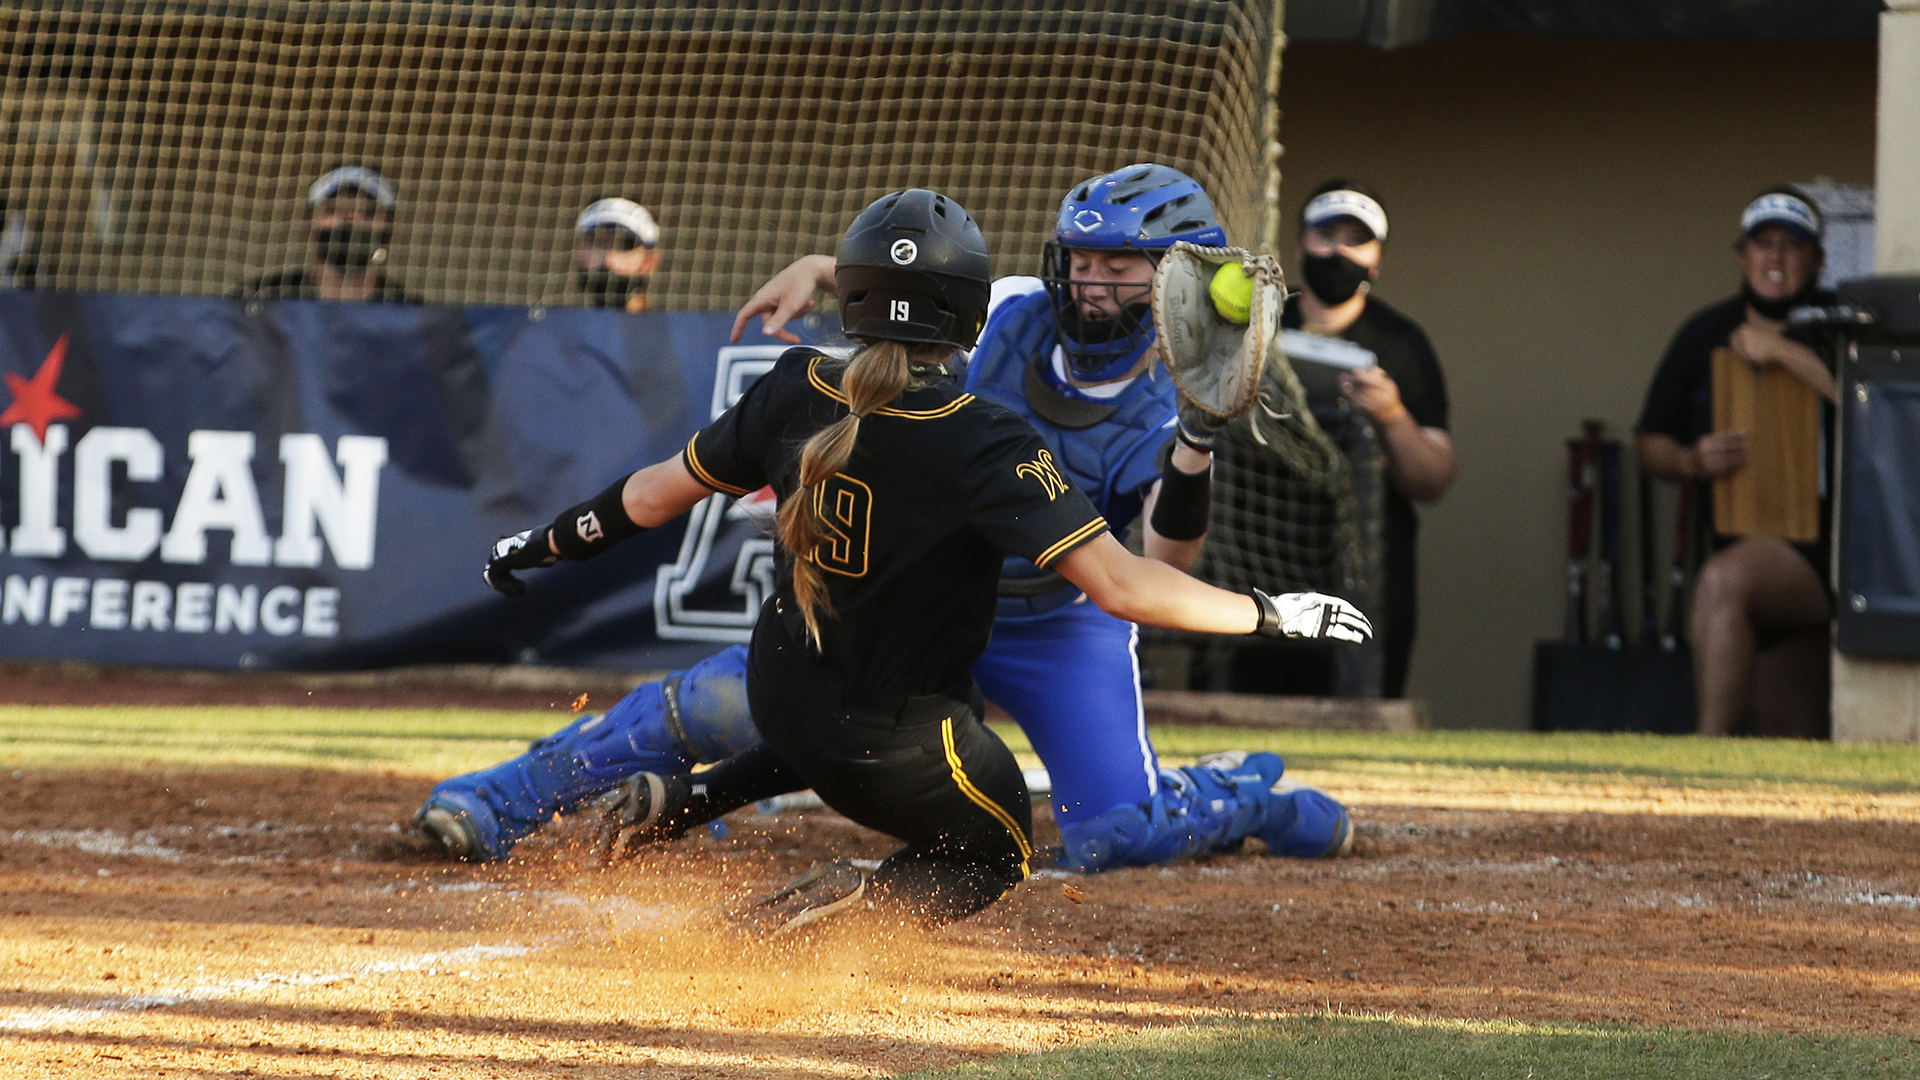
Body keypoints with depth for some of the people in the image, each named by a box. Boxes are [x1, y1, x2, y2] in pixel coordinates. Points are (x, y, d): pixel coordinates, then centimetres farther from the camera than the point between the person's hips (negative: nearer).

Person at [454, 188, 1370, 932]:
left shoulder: (797, 394, -13)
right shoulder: (983, 447, -28)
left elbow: (657, 495, 1)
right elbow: (1118, 584, -30)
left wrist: (546, 541, 19)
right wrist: (1271, 614, -19)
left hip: (780, 693, 6)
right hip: (893, 751, -6)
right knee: (995, 856, 20)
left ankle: (699, 798, 23)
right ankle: (848, 904, -9)